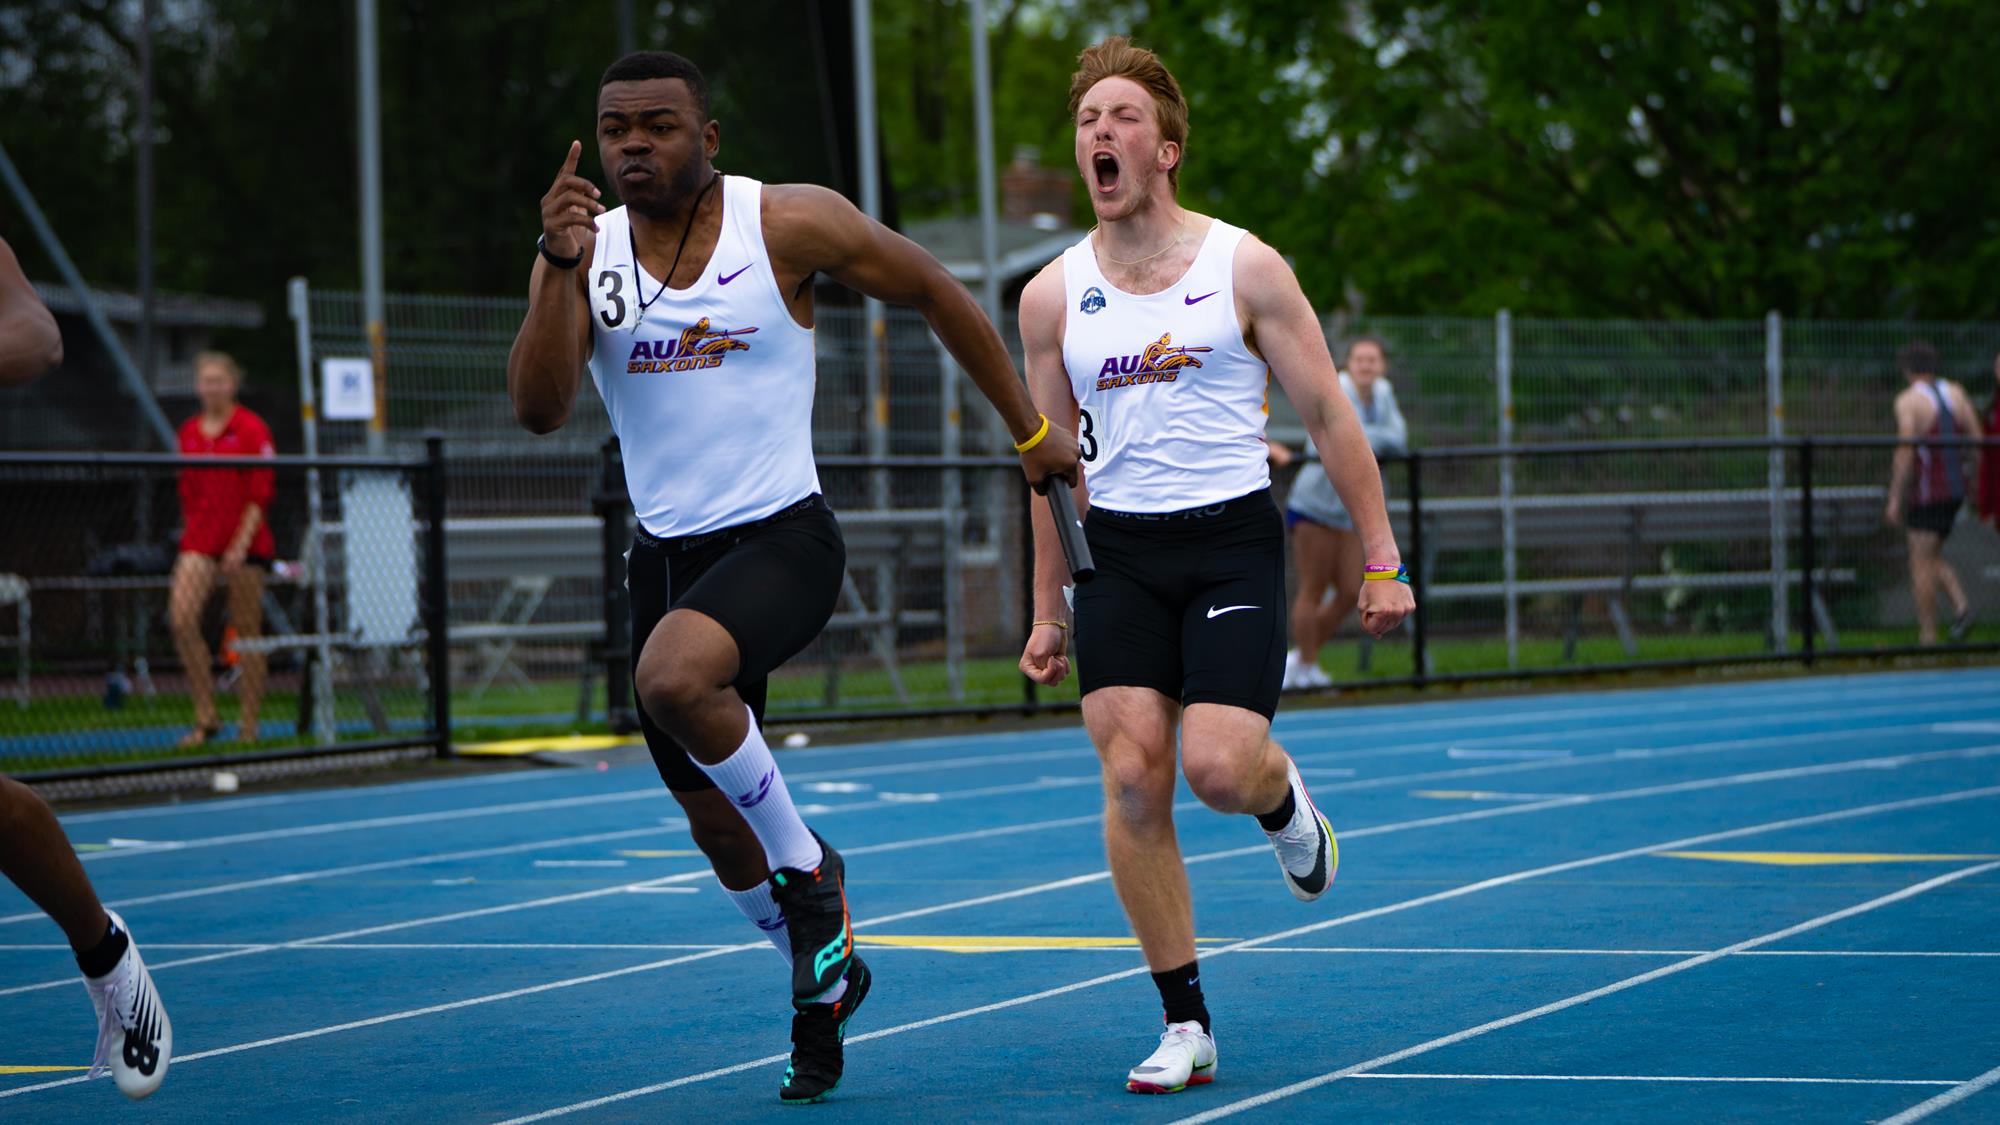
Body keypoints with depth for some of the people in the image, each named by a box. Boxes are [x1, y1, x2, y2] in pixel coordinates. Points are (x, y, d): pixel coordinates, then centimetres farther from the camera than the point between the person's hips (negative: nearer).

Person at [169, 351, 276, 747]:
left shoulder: (251, 429, -5)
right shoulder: (189, 432, 12)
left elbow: (261, 493, -8)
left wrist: (241, 544, -15)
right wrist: (190, 530, 13)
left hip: (245, 540, -4)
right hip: (200, 540, 4)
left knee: (246, 631, 0)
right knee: (181, 618, -13)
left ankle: (248, 724, 9)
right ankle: (205, 716, -6)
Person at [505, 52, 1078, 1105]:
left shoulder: (789, 224, -10)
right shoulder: (587, 250, -1)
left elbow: (935, 292, 3)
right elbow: (538, 408, -14)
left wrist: (1029, 429, 8)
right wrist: (560, 267, -27)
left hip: (781, 538, -5)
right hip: (667, 550, 5)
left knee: (674, 675, -34)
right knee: (711, 816, 13)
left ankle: (807, 865, -10)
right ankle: (825, 979, 40)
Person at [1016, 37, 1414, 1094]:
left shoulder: (1245, 267, -2)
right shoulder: (1053, 295, 5)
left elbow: (1328, 415, 2)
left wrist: (1381, 559, -2)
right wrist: (1048, 609, 13)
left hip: (1232, 539, -3)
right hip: (1117, 551, 3)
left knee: (1219, 768, -17)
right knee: (1132, 780, -8)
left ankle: (1284, 801, 23)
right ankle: (1184, 1025, 1)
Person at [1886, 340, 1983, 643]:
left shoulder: (1908, 400, -11)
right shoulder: (1955, 392, 7)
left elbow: (1905, 451, -20)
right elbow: (1977, 437, 3)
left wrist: (1894, 499, -17)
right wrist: (1974, 473, 18)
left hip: (1927, 492, -7)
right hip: (1954, 489, 7)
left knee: (1922, 564, 0)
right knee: (1932, 558, 20)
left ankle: (1928, 636, 0)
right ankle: (1960, 605, -1)